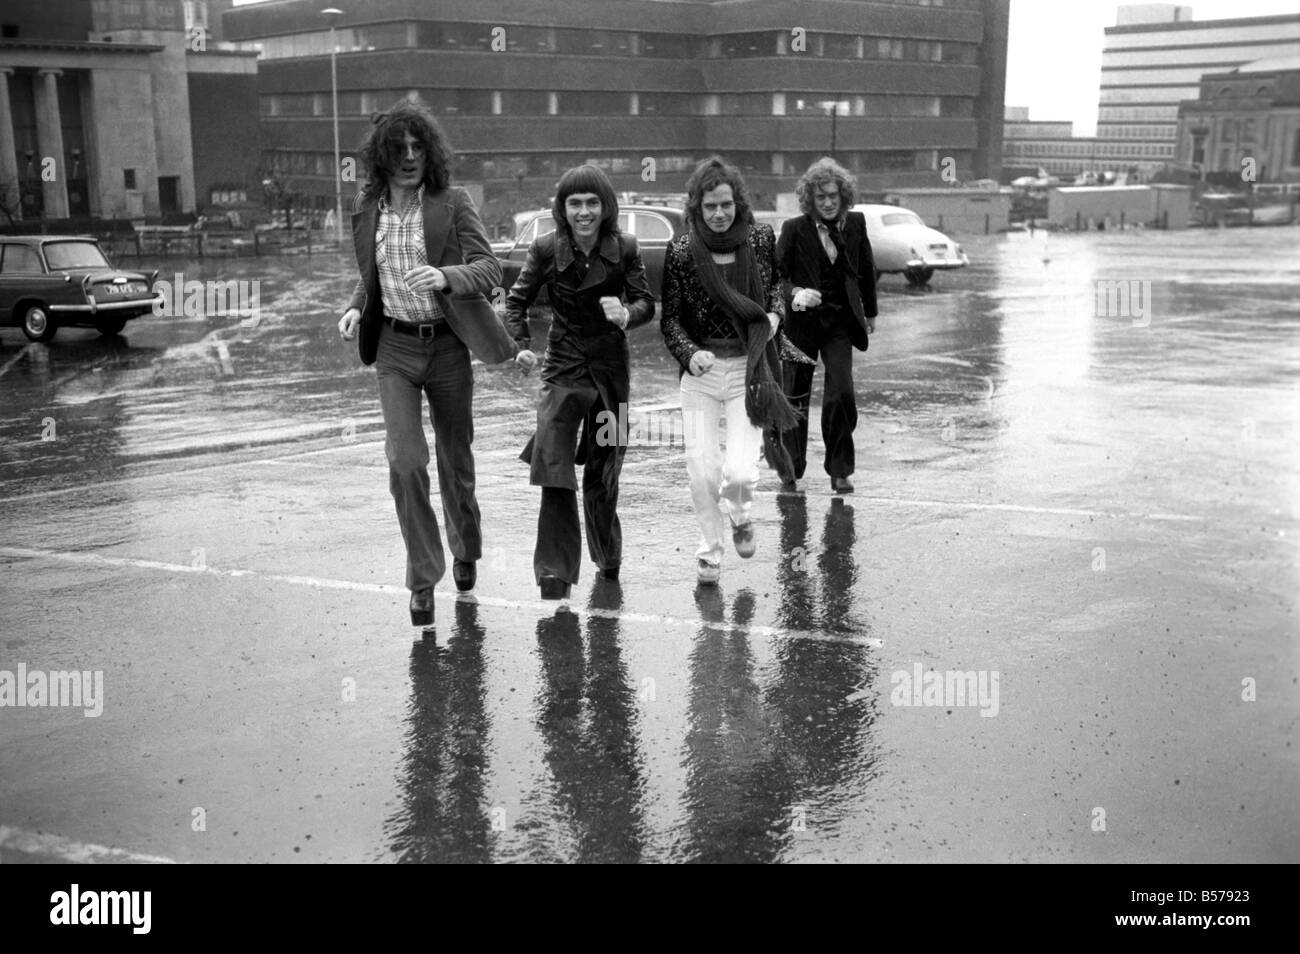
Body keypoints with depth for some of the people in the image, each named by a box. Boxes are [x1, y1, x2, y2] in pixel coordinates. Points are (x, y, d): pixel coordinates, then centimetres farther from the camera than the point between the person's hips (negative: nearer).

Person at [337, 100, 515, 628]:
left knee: (455, 461, 11)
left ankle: (466, 550, 39)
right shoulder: (367, 209, 5)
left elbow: (490, 268, -13)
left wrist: (445, 277, -32)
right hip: (394, 349, 2)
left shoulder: (452, 203, -6)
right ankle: (423, 577, 0)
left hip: (446, 346, -1)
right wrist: (356, 308, 0)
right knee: (404, 460, -13)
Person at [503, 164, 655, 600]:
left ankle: (607, 556, 36)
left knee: (603, 472, 11)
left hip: (610, 367, 1)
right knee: (554, 465, -16)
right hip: (563, 365, -1)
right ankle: (556, 568, -11)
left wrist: (626, 314, -29)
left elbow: (646, 302, -7)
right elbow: (517, 300, 2)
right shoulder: (546, 249, -7)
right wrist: (520, 345, -13)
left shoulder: (625, 249, -7)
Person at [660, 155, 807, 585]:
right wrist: (690, 354, -20)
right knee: (701, 471, 1)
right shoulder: (682, 250, -6)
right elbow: (670, 318, -2)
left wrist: (775, 314, -3)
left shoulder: (761, 239, -1)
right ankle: (710, 550, 27)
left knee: (740, 470, -11)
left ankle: (739, 516, 26)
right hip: (700, 370, 0)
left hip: (748, 367, 0)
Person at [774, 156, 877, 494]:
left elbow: (866, 270, 15)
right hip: (802, 322, -2)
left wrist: (870, 313, 23)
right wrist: (794, 294, -28)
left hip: (840, 322, 2)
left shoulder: (855, 224, 2)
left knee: (841, 393, -10)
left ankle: (840, 471, 5)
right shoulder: (794, 229, -8)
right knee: (795, 397, 6)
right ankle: (790, 471, 22)